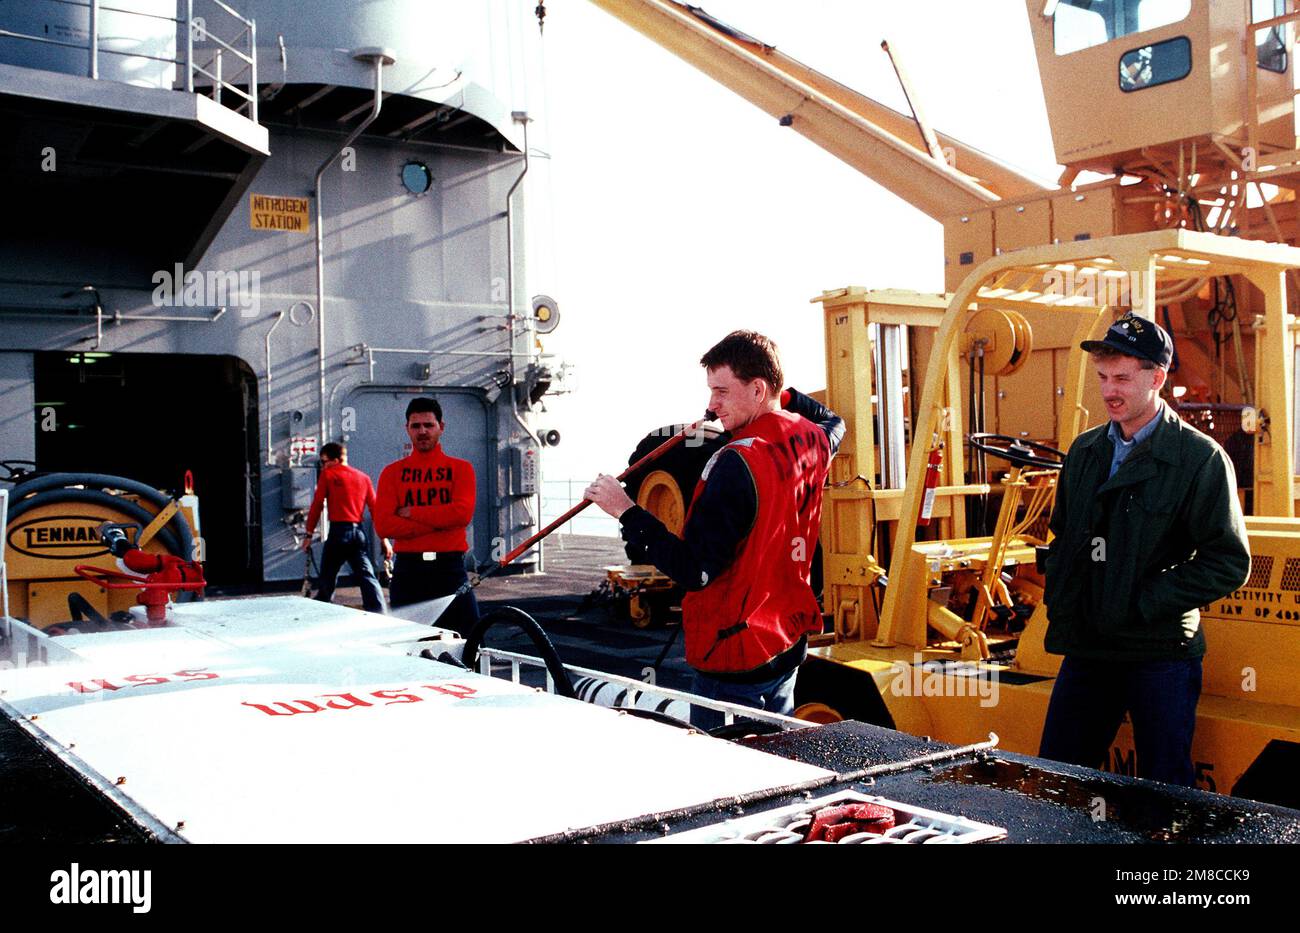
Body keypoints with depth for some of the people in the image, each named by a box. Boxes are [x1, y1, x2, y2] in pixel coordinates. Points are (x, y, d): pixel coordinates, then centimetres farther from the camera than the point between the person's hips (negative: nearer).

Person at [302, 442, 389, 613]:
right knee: (366, 576, 0)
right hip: (359, 532, 4)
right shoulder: (363, 477, 13)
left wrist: (309, 534, 4)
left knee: (327, 578, 10)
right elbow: (374, 508, 9)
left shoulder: (328, 475, 1)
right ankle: (379, 614, -12)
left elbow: (317, 505, -2)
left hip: (339, 531, -4)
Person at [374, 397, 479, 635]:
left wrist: (411, 513, -7)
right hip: (407, 568, 1)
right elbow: (383, 524, -6)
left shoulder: (460, 468, 6)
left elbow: (463, 514, -11)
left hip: (450, 567, -1)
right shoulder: (393, 472, 7)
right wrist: (439, 522, -11)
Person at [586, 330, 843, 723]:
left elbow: (695, 571, -25)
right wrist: (782, 393, 27)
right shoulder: (812, 441, 3)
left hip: (735, 661, -9)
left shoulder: (737, 463, -23)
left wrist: (626, 511, -22)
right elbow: (834, 423, 31)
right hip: (788, 647, 9)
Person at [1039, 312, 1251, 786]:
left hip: (1161, 654, -5)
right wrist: (1057, 601, 7)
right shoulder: (1085, 451, 10)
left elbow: (1229, 561, -11)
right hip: (1085, 647, 6)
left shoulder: (1201, 458, -8)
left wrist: (1144, 603, -15)